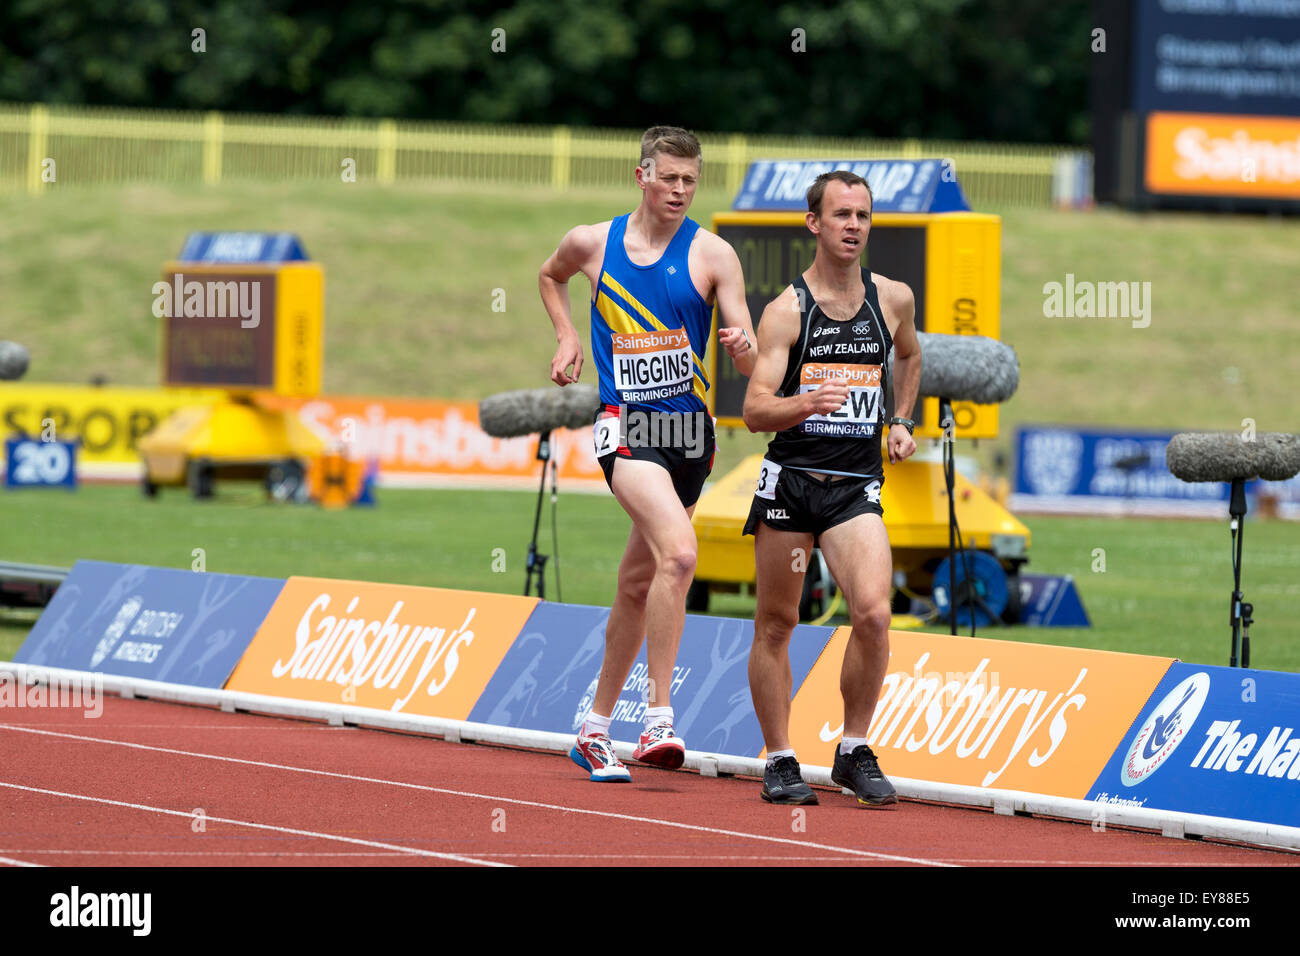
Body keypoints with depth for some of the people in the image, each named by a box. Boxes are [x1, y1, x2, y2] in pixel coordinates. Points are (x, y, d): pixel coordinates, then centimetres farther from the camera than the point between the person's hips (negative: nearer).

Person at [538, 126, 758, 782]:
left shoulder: (713, 255, 0)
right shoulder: (591, 243, 3)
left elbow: (749, 364, -3)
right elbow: (551, 276, 28)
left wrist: (744, 347, -26)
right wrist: (567, 338, 13)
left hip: (689, 430, 2)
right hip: (624, 424, -2)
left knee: (638, 584, 12)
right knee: (678, 552, -26)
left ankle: (596, 729, 27)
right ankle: (658, 718, -23)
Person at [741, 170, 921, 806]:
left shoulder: (893, 299, 7)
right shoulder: (786, 311, -4)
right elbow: (755, 411, -11)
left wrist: (900, 422, 21)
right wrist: (805, 404, -30)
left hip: (856, 485, 2)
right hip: (790, 479, -2)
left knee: (873, 612, -17)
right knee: (776, 625, 4)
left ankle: (854, 753, -3)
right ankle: (779, 761, 16)